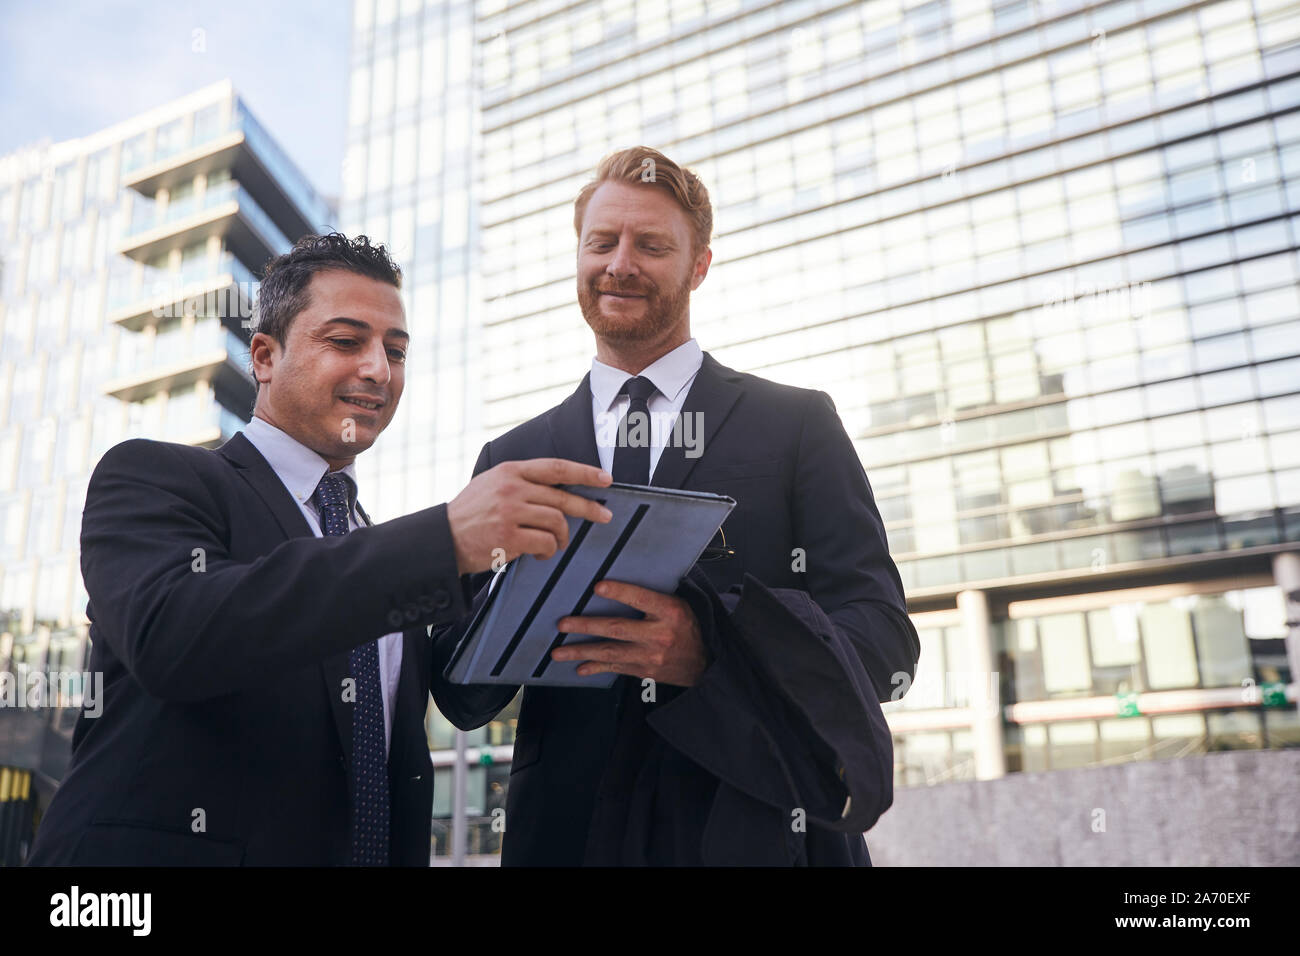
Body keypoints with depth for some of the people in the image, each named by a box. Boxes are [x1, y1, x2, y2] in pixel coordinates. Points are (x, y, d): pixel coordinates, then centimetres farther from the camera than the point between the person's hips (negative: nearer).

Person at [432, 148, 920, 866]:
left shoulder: (799, 424, 2)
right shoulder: (513, 459, 7)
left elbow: (884, 638, -6)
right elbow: (458, 696, 4)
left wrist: (711, 648, -24)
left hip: (758, 830, -1)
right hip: (569, 829, 2)